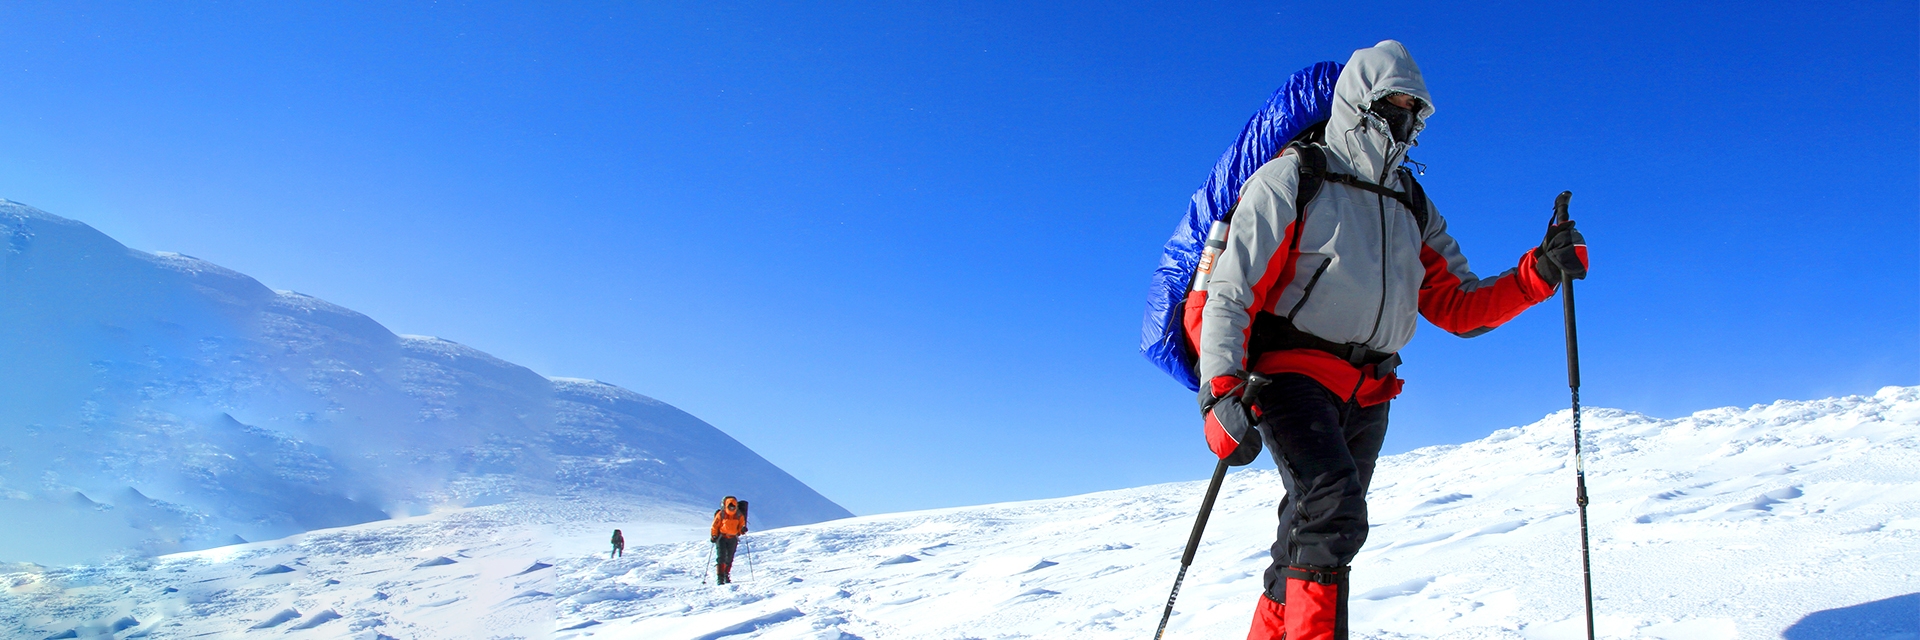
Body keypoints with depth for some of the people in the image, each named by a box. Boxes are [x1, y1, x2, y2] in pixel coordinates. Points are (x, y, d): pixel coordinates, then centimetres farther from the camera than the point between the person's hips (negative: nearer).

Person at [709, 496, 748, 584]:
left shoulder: (739, 516, 1)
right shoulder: (720, 515, -5)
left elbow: (741, 526, 5)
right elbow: (715, 526, -1)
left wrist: (742, 530, -17)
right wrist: (713, 536, -8)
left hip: (733, 538, 2)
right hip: (721, 537, -2)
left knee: (729, 559, 9)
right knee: (721, 557, -12)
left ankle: (726, 575, 25)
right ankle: (720, 577, -13)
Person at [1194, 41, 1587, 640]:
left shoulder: (1413, 210, 19)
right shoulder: (1291, 179, -1)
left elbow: (1459, 307, 15)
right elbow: (1233, 291, -8)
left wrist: (1540, 273, -2)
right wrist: (1223, 392, -20)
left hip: (1366, 398, 7)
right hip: (1290, 374, -6)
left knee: (1308, 541, 9)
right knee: (1336, 507, -28)